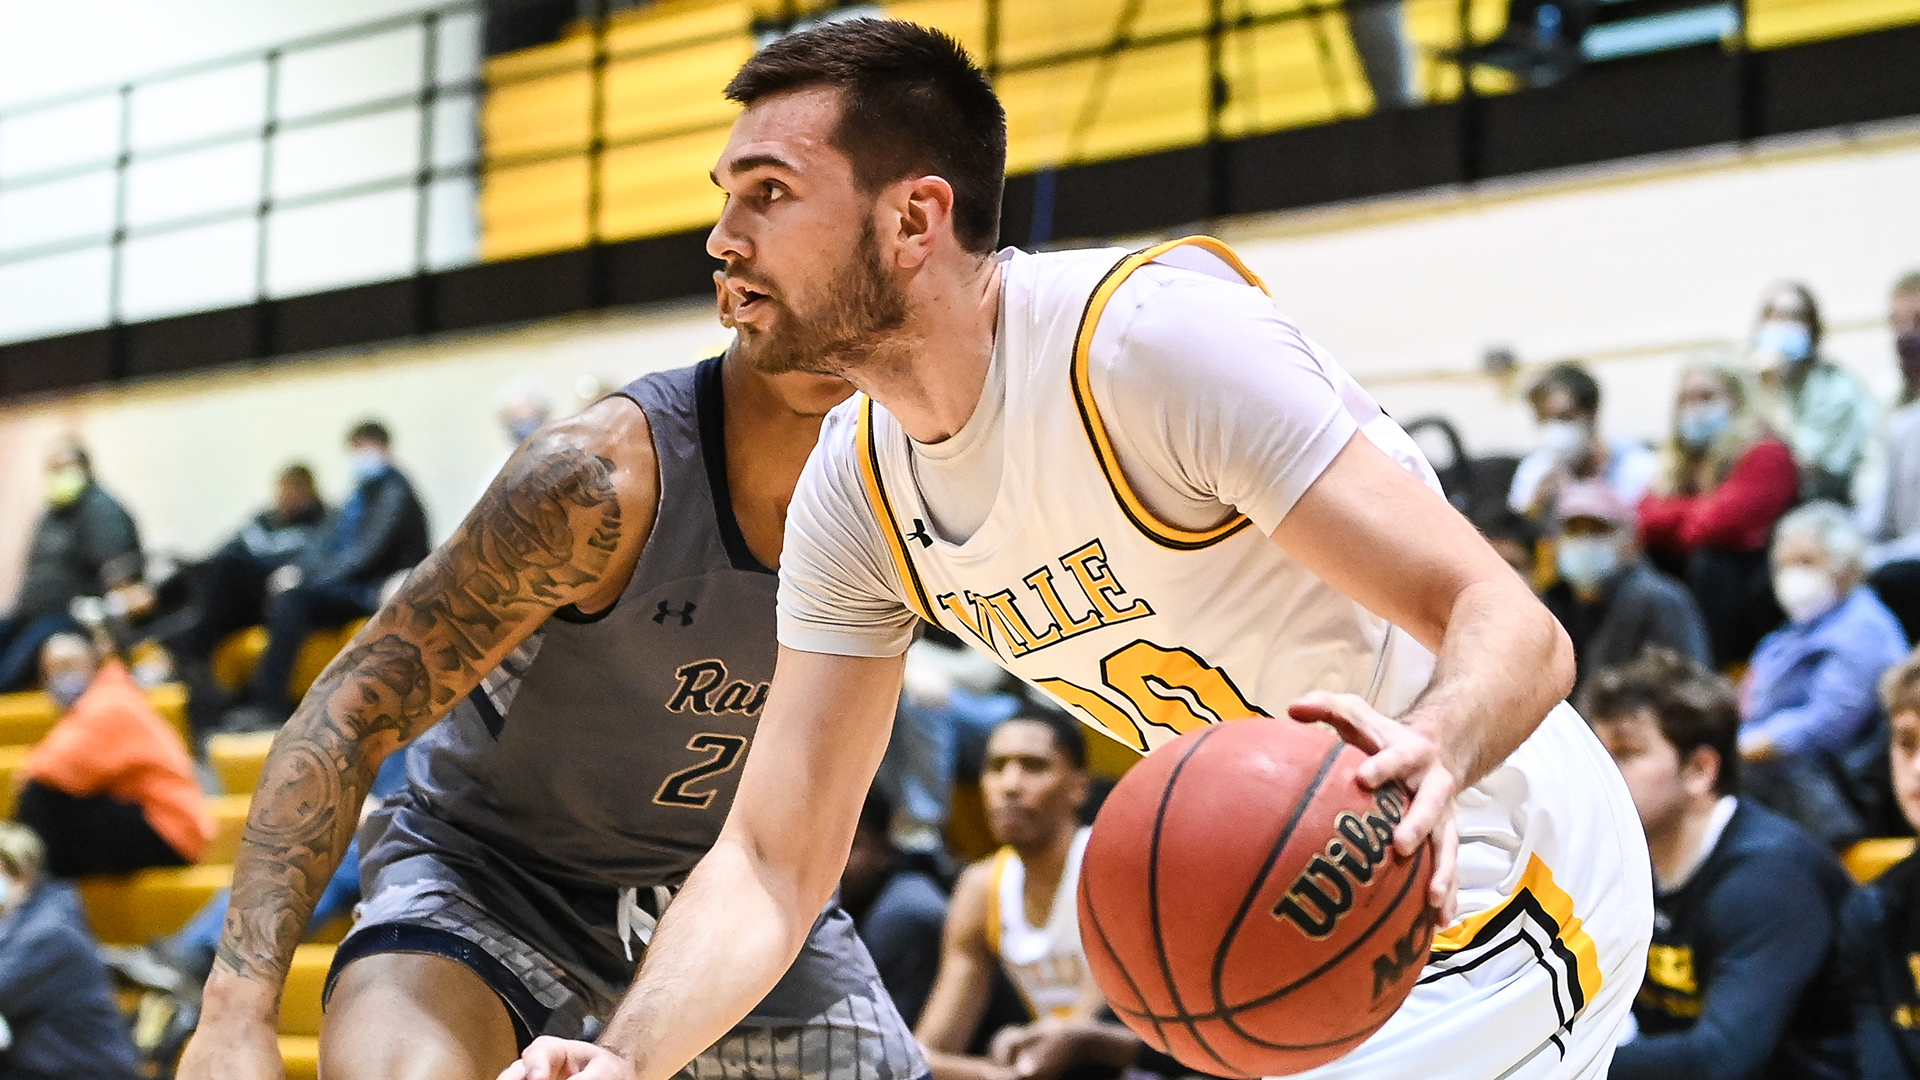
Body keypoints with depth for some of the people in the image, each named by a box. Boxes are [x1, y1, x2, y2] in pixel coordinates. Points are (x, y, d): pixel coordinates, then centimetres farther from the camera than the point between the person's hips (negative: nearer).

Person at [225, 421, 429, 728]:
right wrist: (295, 569, -1)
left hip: (369, 594, -9)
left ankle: (270, 704, -26)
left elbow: (367, 552, -16)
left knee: (291, 598, -26)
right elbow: (328, 541, 18)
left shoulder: (394, 490, -7)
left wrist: (309, 577, -18)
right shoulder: (361, 491, 19)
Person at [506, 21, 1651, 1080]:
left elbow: (1515, 629, -29)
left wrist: (1431, 755, -52)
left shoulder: (1150, 334, -27)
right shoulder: (855, 493, -4)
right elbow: (774, 861, -4)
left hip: (1491, 883, -7)